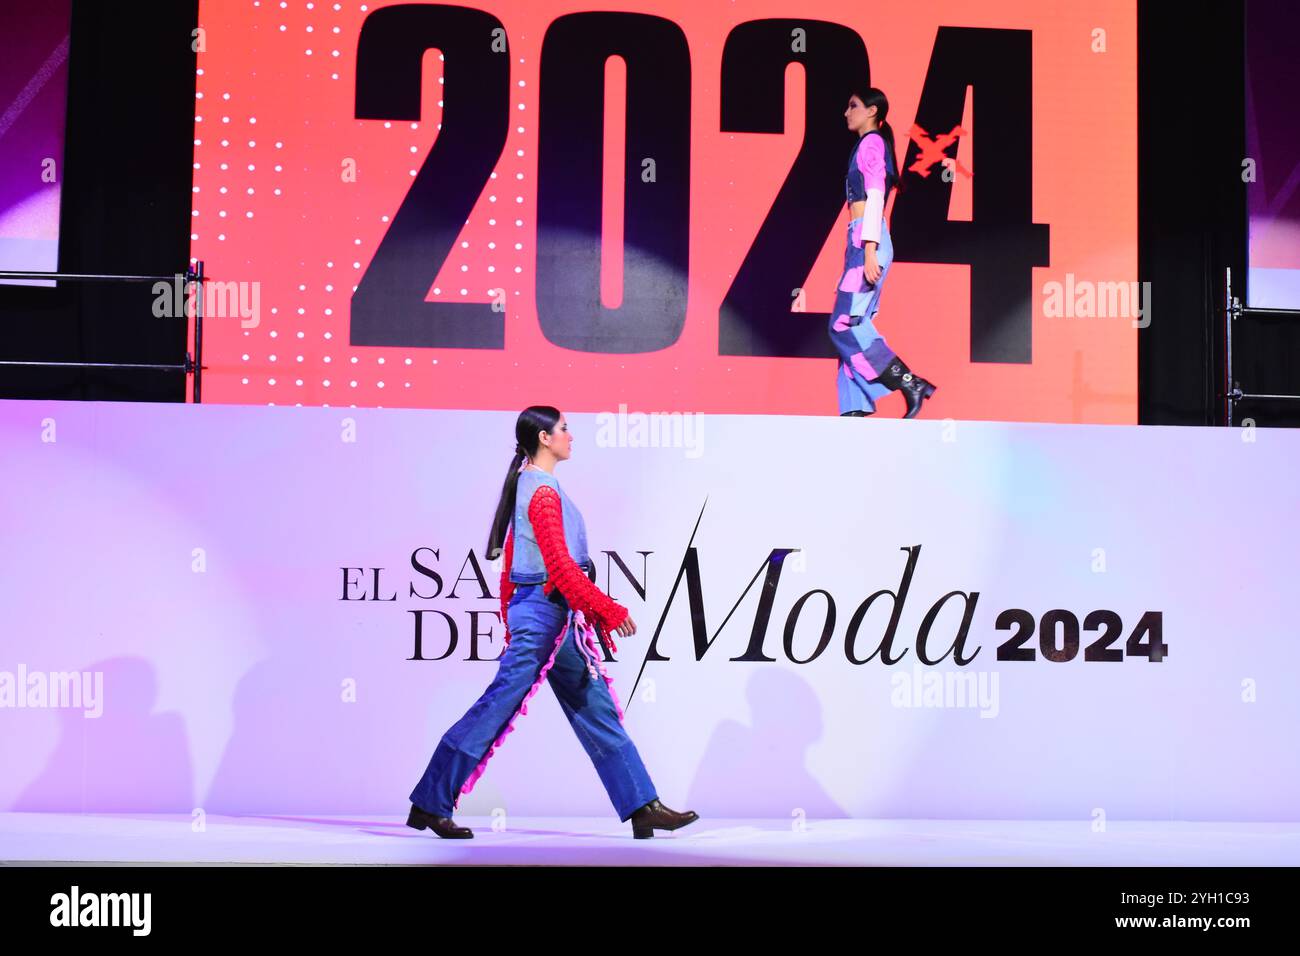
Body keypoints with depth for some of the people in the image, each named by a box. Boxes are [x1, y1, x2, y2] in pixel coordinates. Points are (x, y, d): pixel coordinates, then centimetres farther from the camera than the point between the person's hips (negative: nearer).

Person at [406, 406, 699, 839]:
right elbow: (560, 566, -21)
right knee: (497, 707, -4)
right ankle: (430, 804, 6)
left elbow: (511, 564, 19)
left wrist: (511, 623, 23)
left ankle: (642, 808, 10)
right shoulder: (544, 493, -14)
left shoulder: (526, 487, 16)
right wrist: (610, 611, -18)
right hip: (545, 612, -10)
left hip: (549, 616, 10)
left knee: (597, 711, 8)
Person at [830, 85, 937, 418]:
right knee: (852, 324, 4)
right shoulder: (869, 145, 22)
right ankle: (856, 407, 1)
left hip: (868, 239, -10)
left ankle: (909, 383, -13)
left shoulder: (871, 143, -6)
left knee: (844, 324, -13)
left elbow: (875, 197, -15)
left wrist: (869, 251, -22)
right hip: (863, 240, 10)